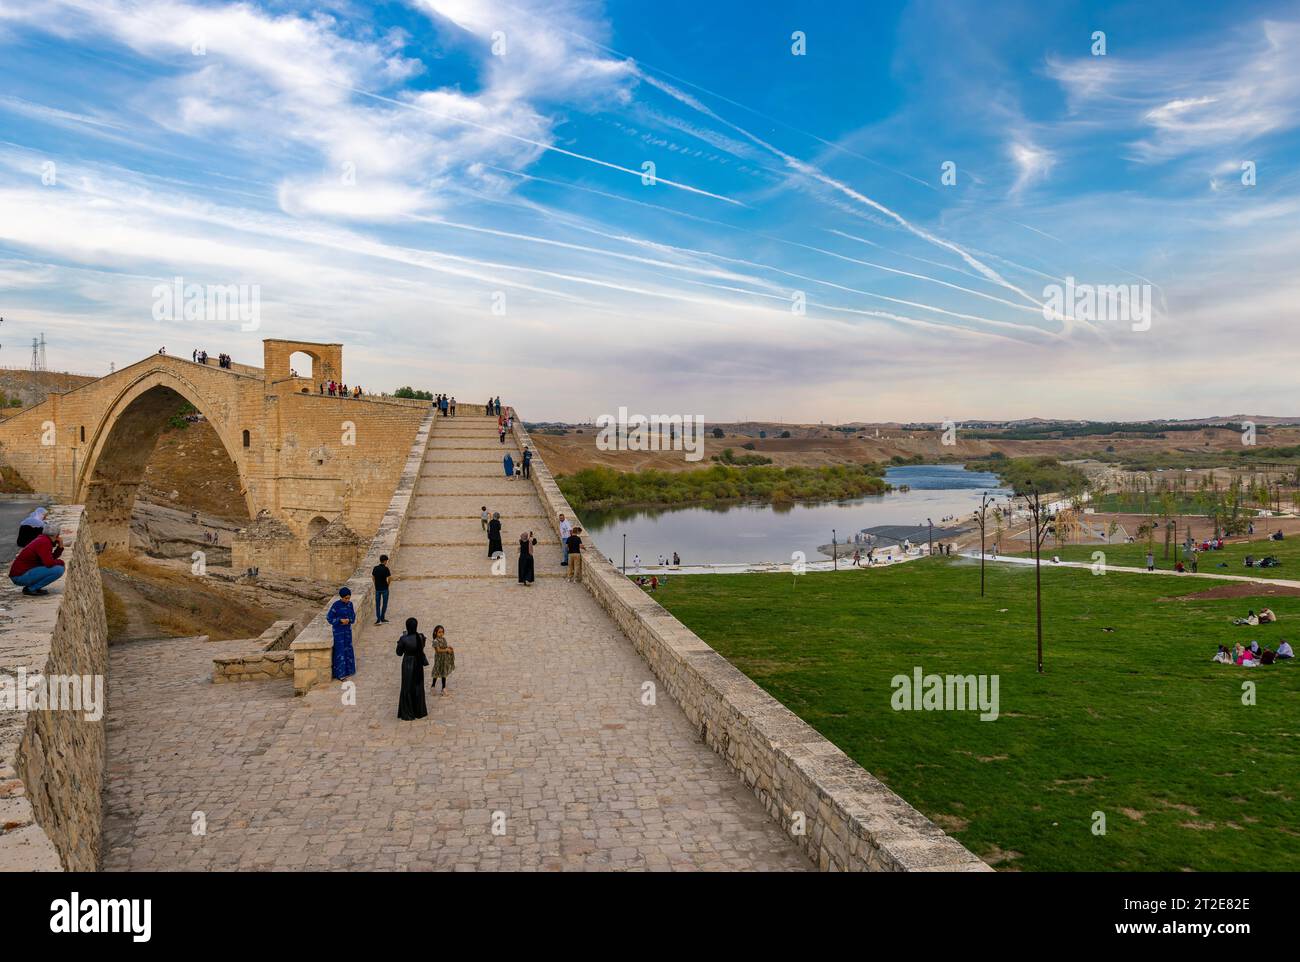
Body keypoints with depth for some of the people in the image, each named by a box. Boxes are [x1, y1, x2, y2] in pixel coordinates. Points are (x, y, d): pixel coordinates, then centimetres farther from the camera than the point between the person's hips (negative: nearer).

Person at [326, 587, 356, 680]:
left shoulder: (350, 604, 0)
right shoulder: (336, 605, -16)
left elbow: (353, 616, 7)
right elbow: (329, 617, -13)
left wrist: (348, 620, -15)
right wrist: (340, 620, -22)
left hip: (347, 629, 6)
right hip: (338, 630, -6)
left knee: (347, 649, 11)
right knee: (339, 650, -4)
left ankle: (347, 670, 24)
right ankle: (339, 673, 1)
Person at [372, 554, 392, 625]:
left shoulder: (375, 568, 1)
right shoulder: (385, 569, -15)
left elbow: (373, 577, 7)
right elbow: (390, 578, -20)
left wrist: (376, 584, 15)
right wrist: (388, 583, -1)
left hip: (377, 588, 4)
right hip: (384, 588, -4)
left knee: (377, 604, 8)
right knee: (384, 603, 9)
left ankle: (378, 619, 4)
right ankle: (382, 618, 12)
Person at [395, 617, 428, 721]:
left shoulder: (403, 639, -22)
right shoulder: (421, 637, -11)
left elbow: (399, 653, -8)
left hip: (408, 664, -3)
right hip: (418, 665, 3)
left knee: (407, 689, 11)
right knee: (418, 687, 19)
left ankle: (408, 714, 17)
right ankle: (419, 711, 29)